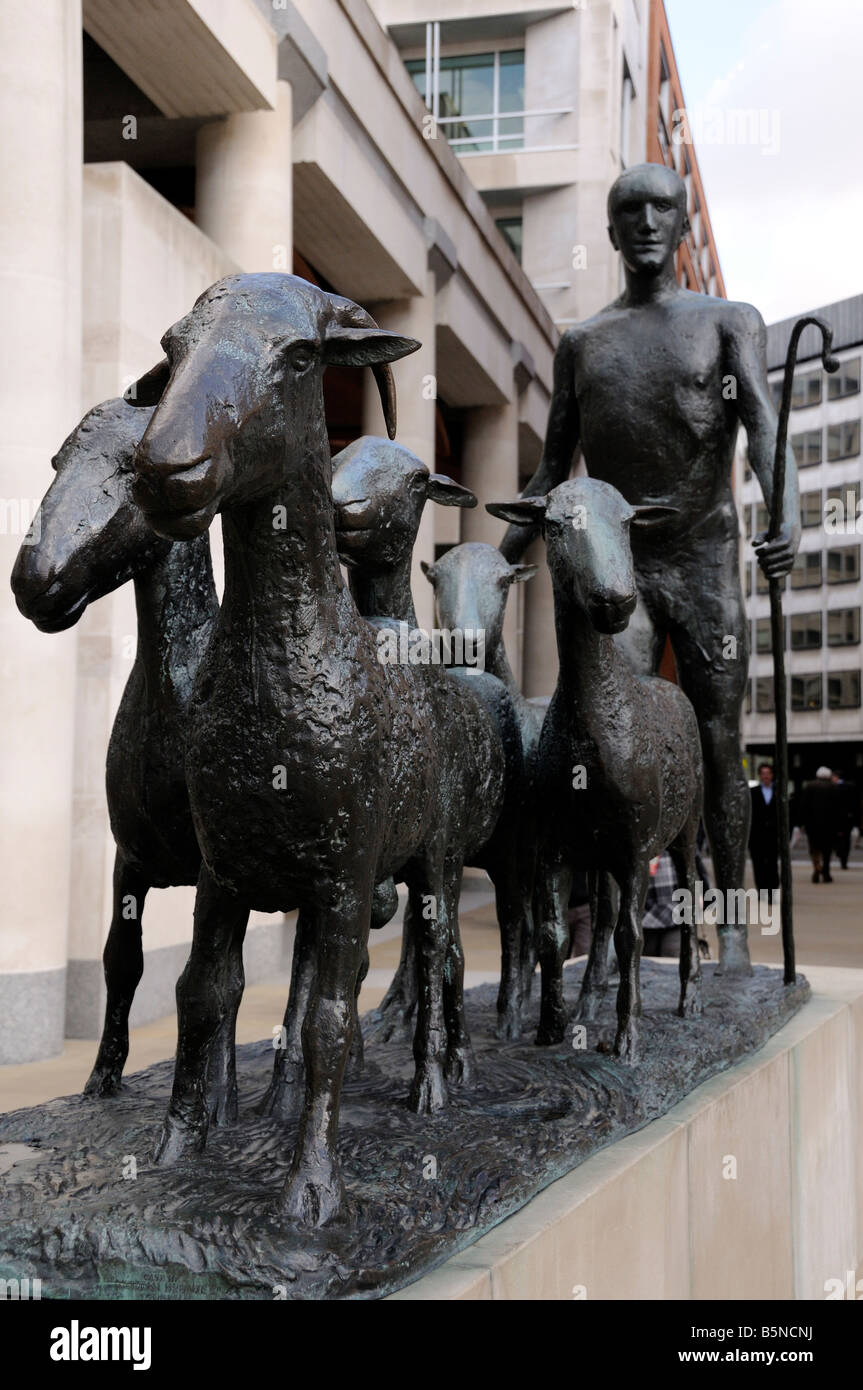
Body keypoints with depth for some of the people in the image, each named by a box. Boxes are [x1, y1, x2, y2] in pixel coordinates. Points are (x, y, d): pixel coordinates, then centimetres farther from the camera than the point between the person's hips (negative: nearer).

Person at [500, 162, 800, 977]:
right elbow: (552, 470, 14)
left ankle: (730, 922, 13)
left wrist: (786, 515, -30)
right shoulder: (580, 343, 14)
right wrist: (500, 561, 0)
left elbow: (763, 425, -10)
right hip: (614, 567, 1)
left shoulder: (729, 322, 7)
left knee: (716, 742, 3)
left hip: (705, 565, -1)